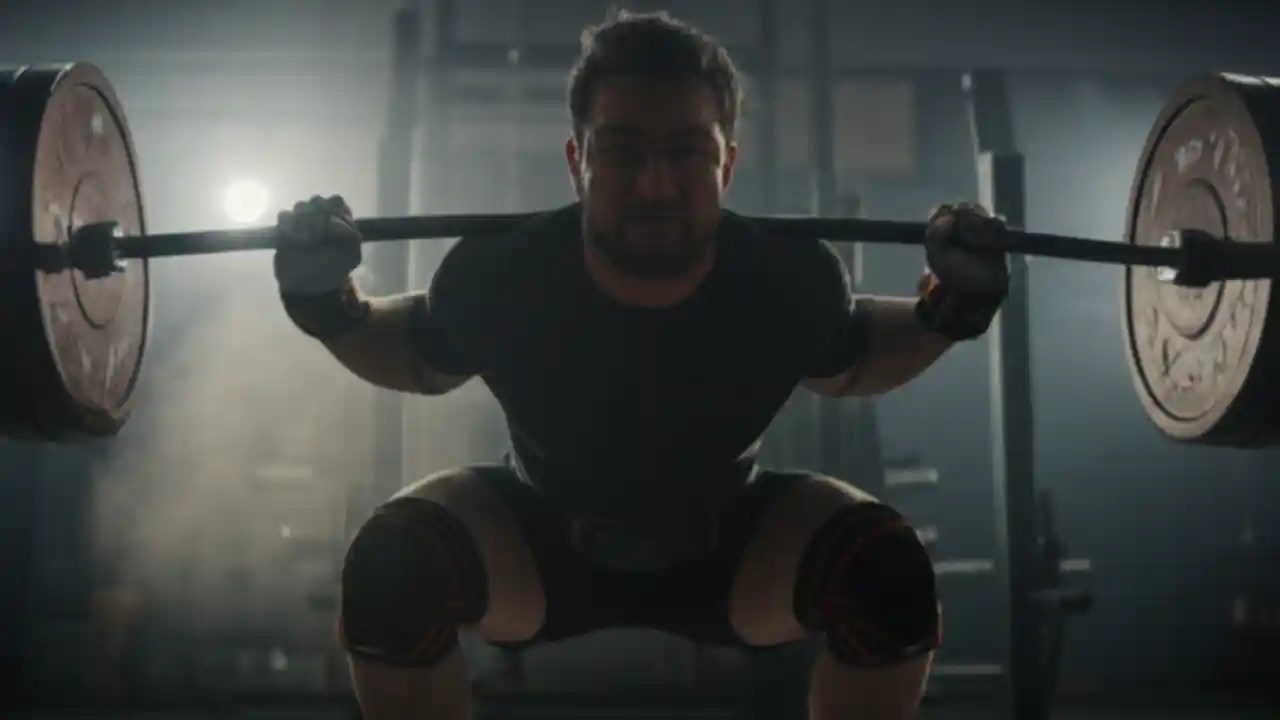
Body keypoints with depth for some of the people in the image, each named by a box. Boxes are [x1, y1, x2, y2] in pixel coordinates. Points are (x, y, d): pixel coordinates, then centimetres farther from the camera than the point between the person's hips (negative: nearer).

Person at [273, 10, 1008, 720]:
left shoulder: (790, 280, -28)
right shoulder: (495, 277, -30)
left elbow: (845, 365, -2)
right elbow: (423, 362, -5)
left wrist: (952, 309, -18)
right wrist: (329, 308, -23)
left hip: (729, 548, 1)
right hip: (541, 545, 0)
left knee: (891, 573, -28)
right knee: (391, 566, -31)